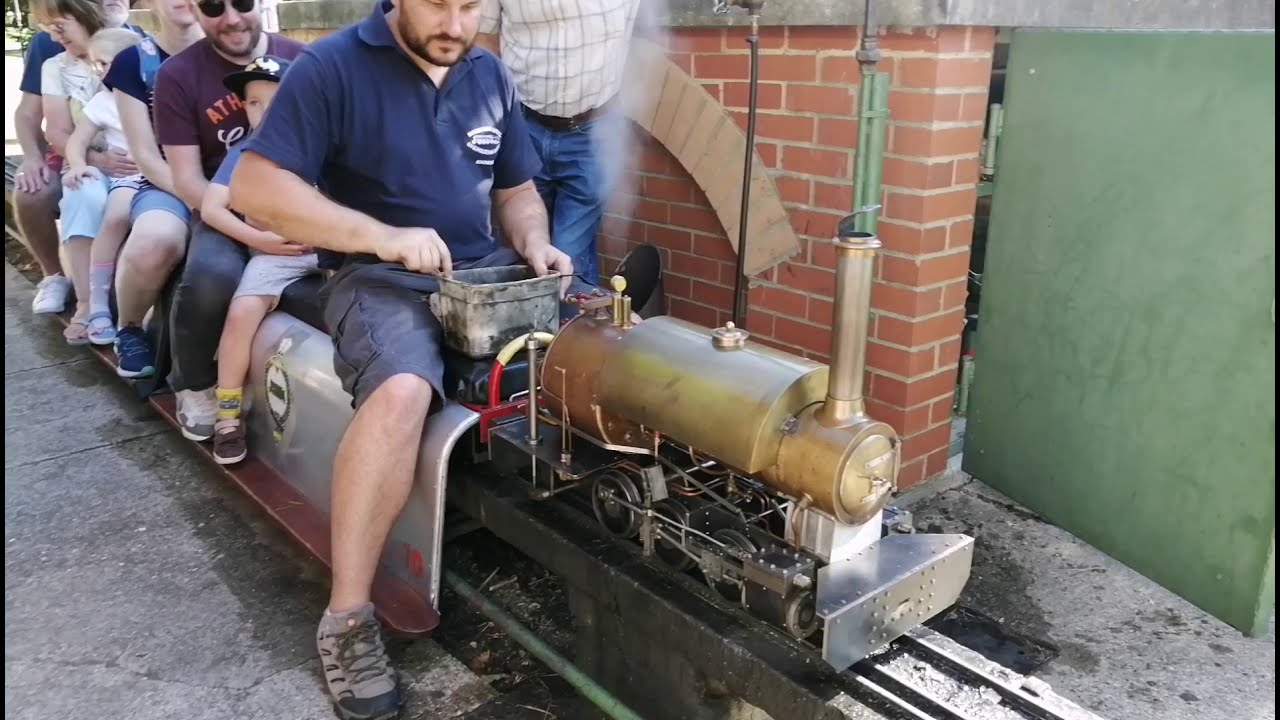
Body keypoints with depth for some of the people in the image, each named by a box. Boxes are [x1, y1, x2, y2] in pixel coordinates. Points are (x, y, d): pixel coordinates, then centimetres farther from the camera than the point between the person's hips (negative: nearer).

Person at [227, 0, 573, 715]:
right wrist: (380, 236, -21)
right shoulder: (333, 65, -5)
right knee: (401, 391, -35)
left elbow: (518, 192, 20)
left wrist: (535, 246, -3)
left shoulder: (492, 77, 12)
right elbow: (254, 185, -11)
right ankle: (348, 616, -21)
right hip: (379, 278, -5)